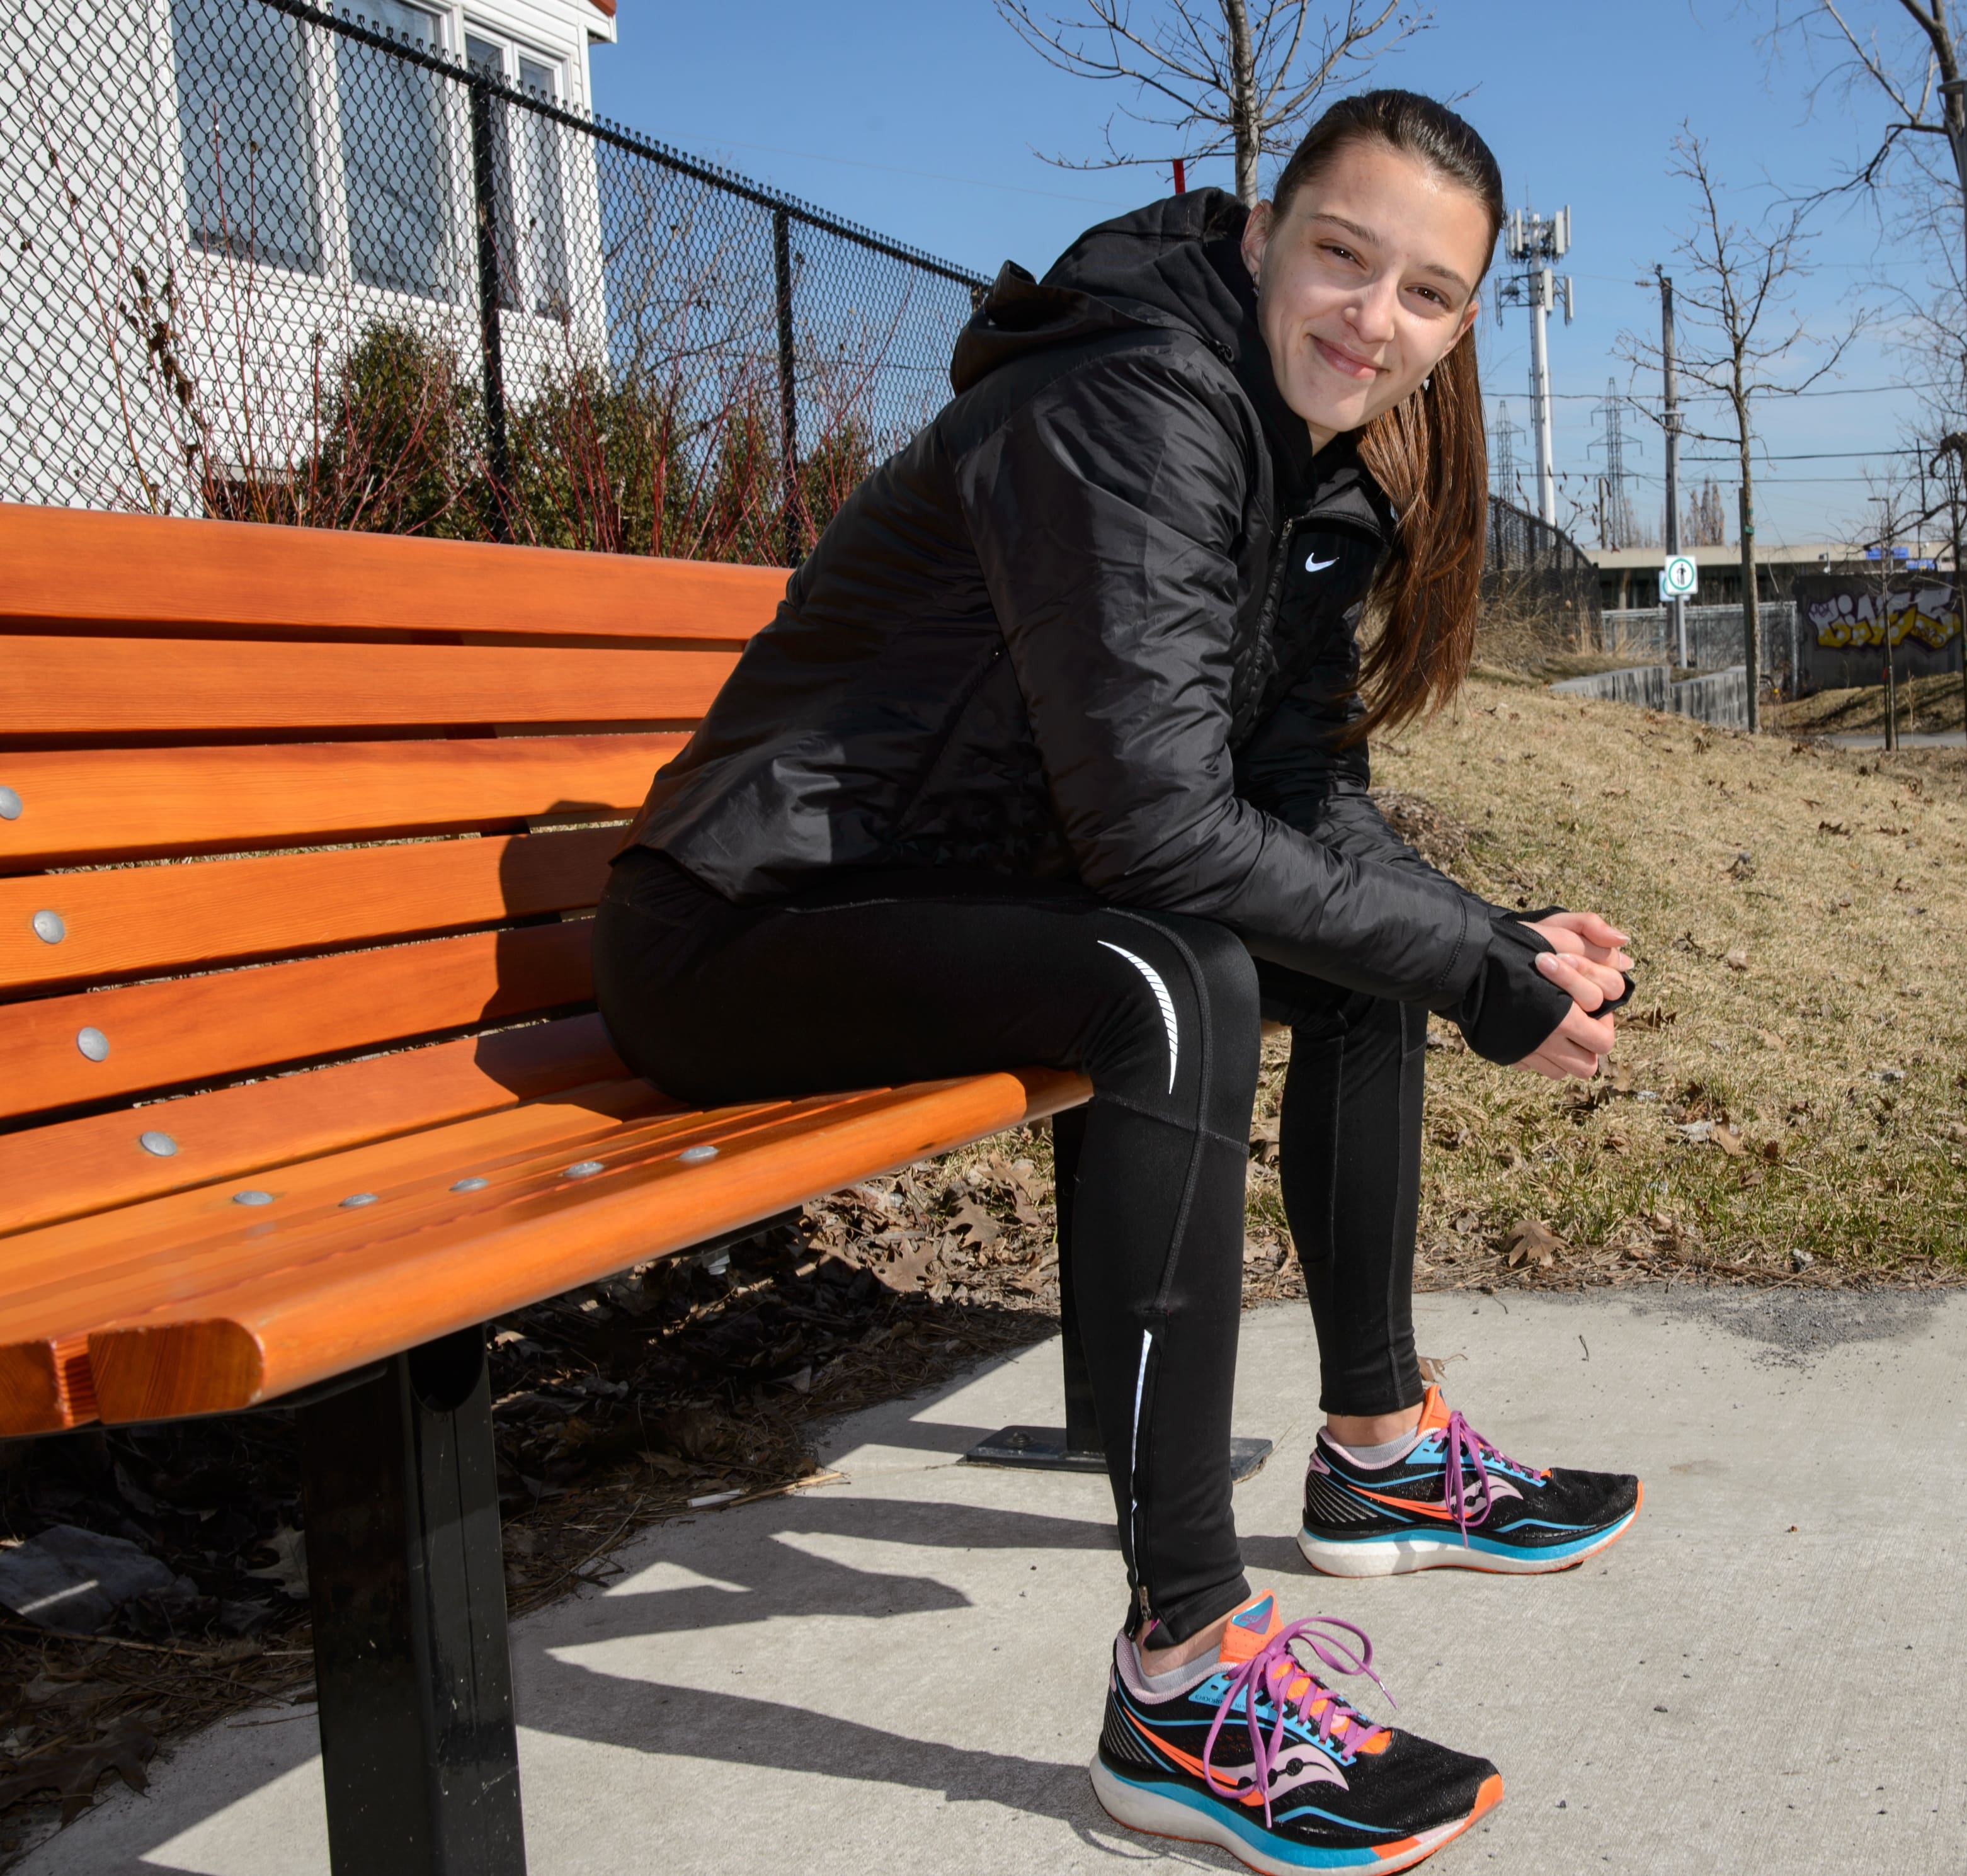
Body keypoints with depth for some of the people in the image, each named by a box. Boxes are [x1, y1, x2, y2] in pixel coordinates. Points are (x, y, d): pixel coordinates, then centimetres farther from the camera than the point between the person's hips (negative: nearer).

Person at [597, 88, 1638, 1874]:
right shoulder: (1133, 409, -21)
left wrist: (1506, 936, -8)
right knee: (1177, 992, -34)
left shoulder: (1328, 468, 9)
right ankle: (1186, 1673, -27)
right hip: (749, 933, -10)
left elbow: (1305, 800, 8)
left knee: (1365, 940, 12)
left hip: (969, 901, 10)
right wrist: (1487, 978, -22)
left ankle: (1379, 1449, 23)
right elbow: (1159, 824, -28)